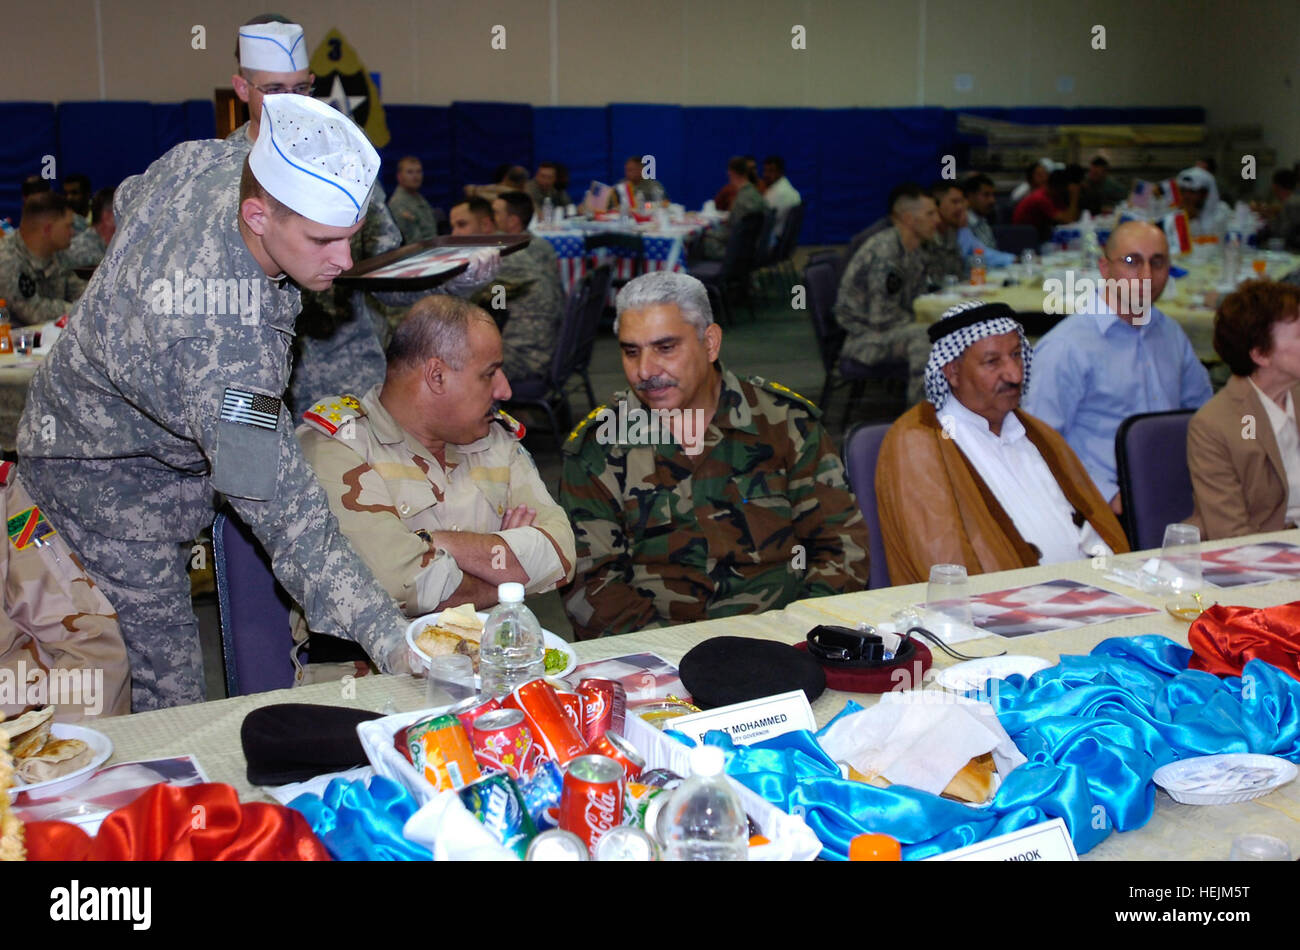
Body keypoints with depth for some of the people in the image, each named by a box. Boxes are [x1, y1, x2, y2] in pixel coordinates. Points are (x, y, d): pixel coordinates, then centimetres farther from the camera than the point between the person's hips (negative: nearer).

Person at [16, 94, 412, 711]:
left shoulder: (207, 157, -18)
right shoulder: (224, 337, -43)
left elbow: (129, 201, 7)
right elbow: (282, 510, -42)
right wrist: (389, 640, -45)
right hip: (106, 472, -9)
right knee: (169, 694, -3)